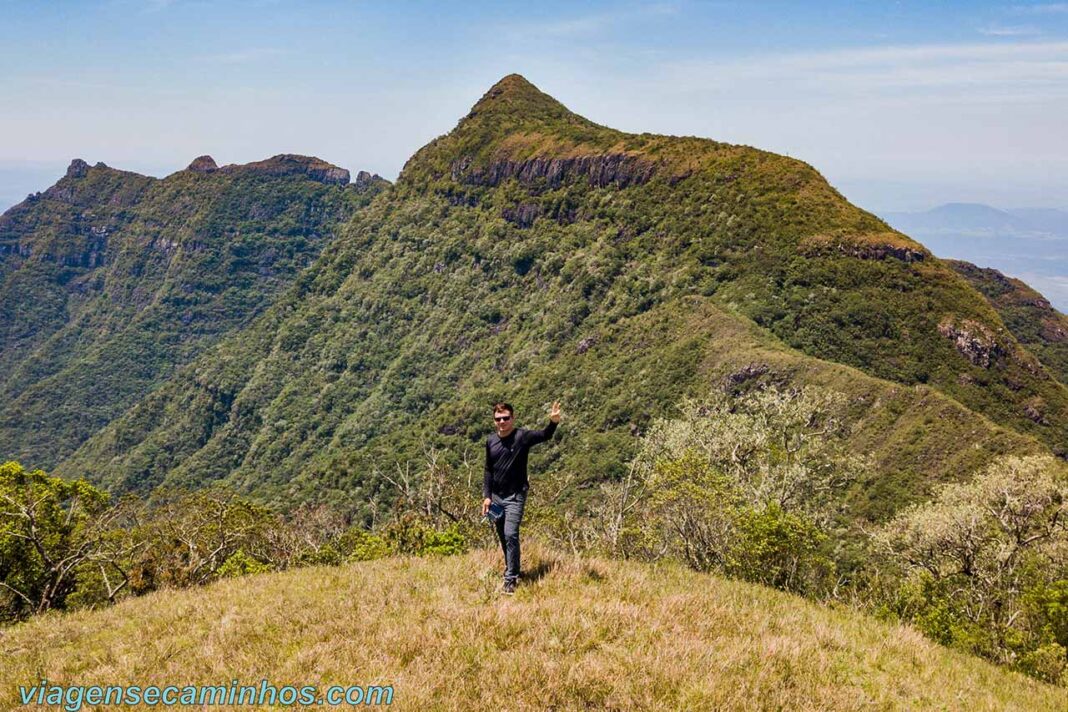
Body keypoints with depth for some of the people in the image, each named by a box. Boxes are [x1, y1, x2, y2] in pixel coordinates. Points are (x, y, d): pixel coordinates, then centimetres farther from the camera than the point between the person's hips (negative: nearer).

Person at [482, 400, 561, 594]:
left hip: (515, 496, -5)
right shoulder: (491, 441, 4)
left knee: (510, 534, -16)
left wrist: (553, 422, -51)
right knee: (503, 537, 13)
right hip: (495, 496, 5)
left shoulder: (522, 436, -11)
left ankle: (511, 579, -9)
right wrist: (487, 496, 4)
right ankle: (512, 570, 30)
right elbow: (488, 471, 11)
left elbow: (544, 435, -29)